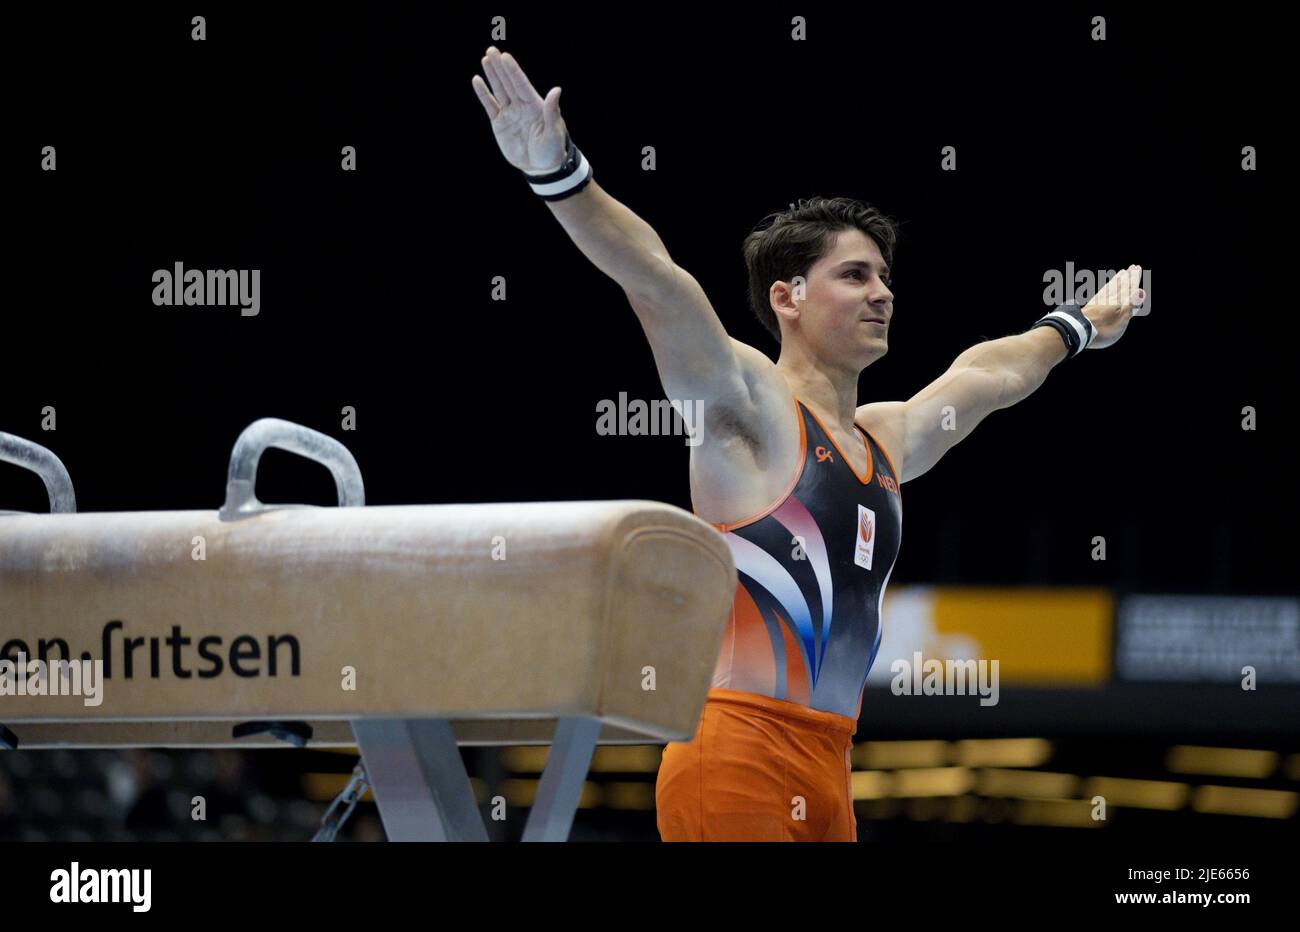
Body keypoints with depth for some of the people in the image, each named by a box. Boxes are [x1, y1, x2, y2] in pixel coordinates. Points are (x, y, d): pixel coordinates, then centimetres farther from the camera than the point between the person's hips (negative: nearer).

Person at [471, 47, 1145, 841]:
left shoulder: (887, 439, 21)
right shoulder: (749, 406, -2)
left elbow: (991, 372, 40)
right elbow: (654, 279, -16)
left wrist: (1082, 325, 58)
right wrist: (557, 171, -29)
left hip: (827, 776, 8)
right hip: (739, 765, -8)